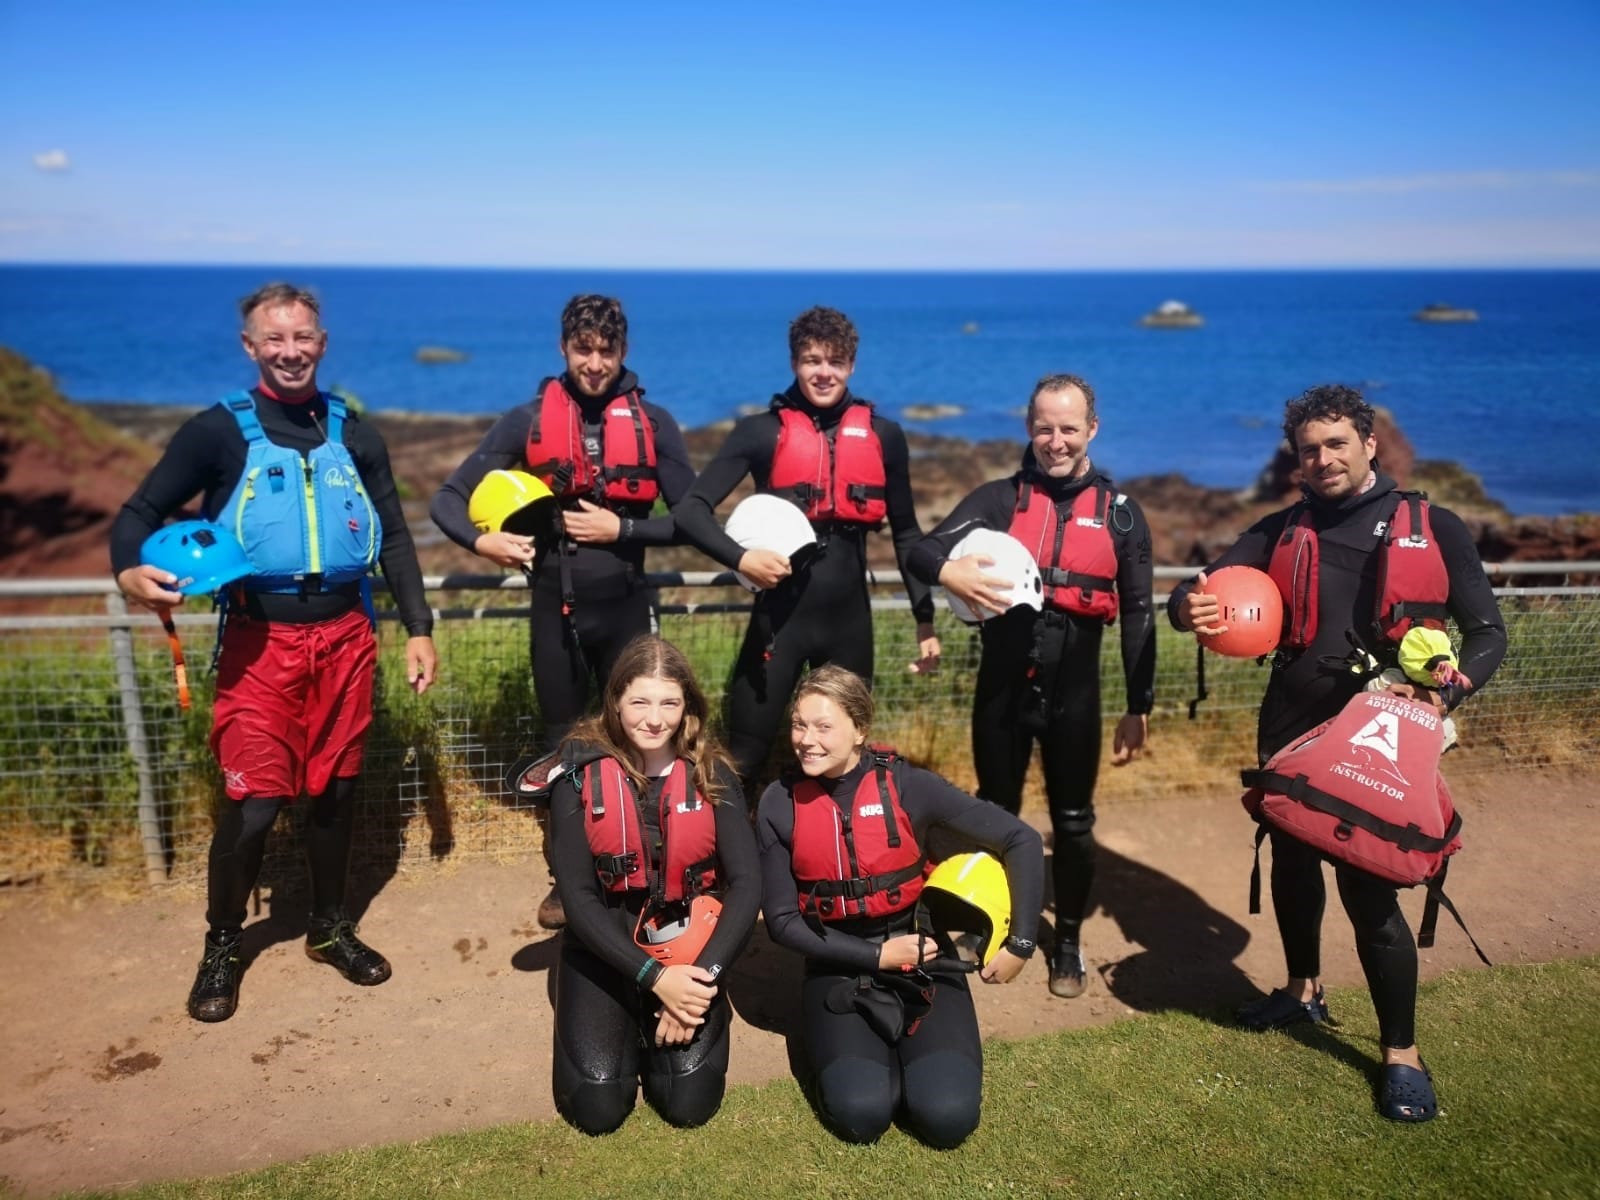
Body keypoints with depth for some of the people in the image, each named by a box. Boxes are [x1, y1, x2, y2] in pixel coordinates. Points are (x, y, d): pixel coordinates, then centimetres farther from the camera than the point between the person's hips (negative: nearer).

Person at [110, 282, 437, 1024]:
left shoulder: (353, 434, 9)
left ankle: (330, 927, 31)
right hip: (260, 641, -3)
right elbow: (140, 512, -1)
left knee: (335, 789, 12)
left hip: (345, 637, 3)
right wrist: (130, 572, -23)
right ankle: (221, 947, 19)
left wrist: (418, 628, 8)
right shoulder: (219, 431, -1)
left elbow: (394, 540, 14)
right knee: (253, 802, -5)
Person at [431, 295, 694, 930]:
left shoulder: (653, 423, -2)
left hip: (626, 605, -1)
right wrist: (481, 540, -21)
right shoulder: (528, 420, -2)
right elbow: (448, 499, -1)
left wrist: (620, 528, -15)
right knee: (562, 743, 12)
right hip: (556, 606, 1)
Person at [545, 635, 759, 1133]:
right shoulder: (581, 773, -12)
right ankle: (634, 1027, 17)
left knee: (690, 1101, -14)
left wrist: (705, 974, -24)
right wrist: (654, 977, -23)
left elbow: (747, 884, -12)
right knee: (596, 1106, -15)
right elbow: (577, 896, -15)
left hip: (689, 942, 1)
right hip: (604, 946, 0)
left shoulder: (711, 774, -9)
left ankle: (660, 1025, 18)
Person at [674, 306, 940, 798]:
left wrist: (925, 618, 9)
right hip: (780, 614, -2)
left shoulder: (883, 435, 4)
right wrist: (740, 557, -25)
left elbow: (906, 532, 12)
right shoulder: (762, 431, -4)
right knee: (744, 755, 2)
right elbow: (691, 509, -8)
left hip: (850, 617, 3)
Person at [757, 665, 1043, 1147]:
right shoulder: (779, 805, -9)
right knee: (859, 1113, -23)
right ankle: (853, 1048, 12)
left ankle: (906, 1047, 14)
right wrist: (876, 956, -13)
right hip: (838, 969, 1)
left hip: (922, 962, 0)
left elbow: (1021, 842, -9)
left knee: (947, 1116, -20)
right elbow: (782, 920, -5)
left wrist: (1019, 944, -11)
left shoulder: (906, 785, -13)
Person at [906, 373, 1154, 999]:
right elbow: (920, 551, -12)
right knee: (995, 812, 13)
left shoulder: (1120, 511, 2)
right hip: (1003, 683, 0)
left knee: (1073, 821, 11)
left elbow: (1138, 614, 5)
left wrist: (1139, 707, 3)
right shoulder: (999, 498, -1)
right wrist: (948, 571, -36)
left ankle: (1069, 941, 28)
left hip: (1074, 689, 0)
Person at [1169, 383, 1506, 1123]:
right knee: (1292, 866, 17)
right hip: (1291, 729, 4)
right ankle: (1304, 990, 41)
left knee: (1369, 887, -3)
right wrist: (1188, 607, -26)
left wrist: (1445, 693, -18)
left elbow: (1487, 633, 2)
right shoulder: (1280, 532, 5)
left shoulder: (1433, 529, -1)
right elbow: (1199, 590, 0)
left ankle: (1401, 1053, 15)